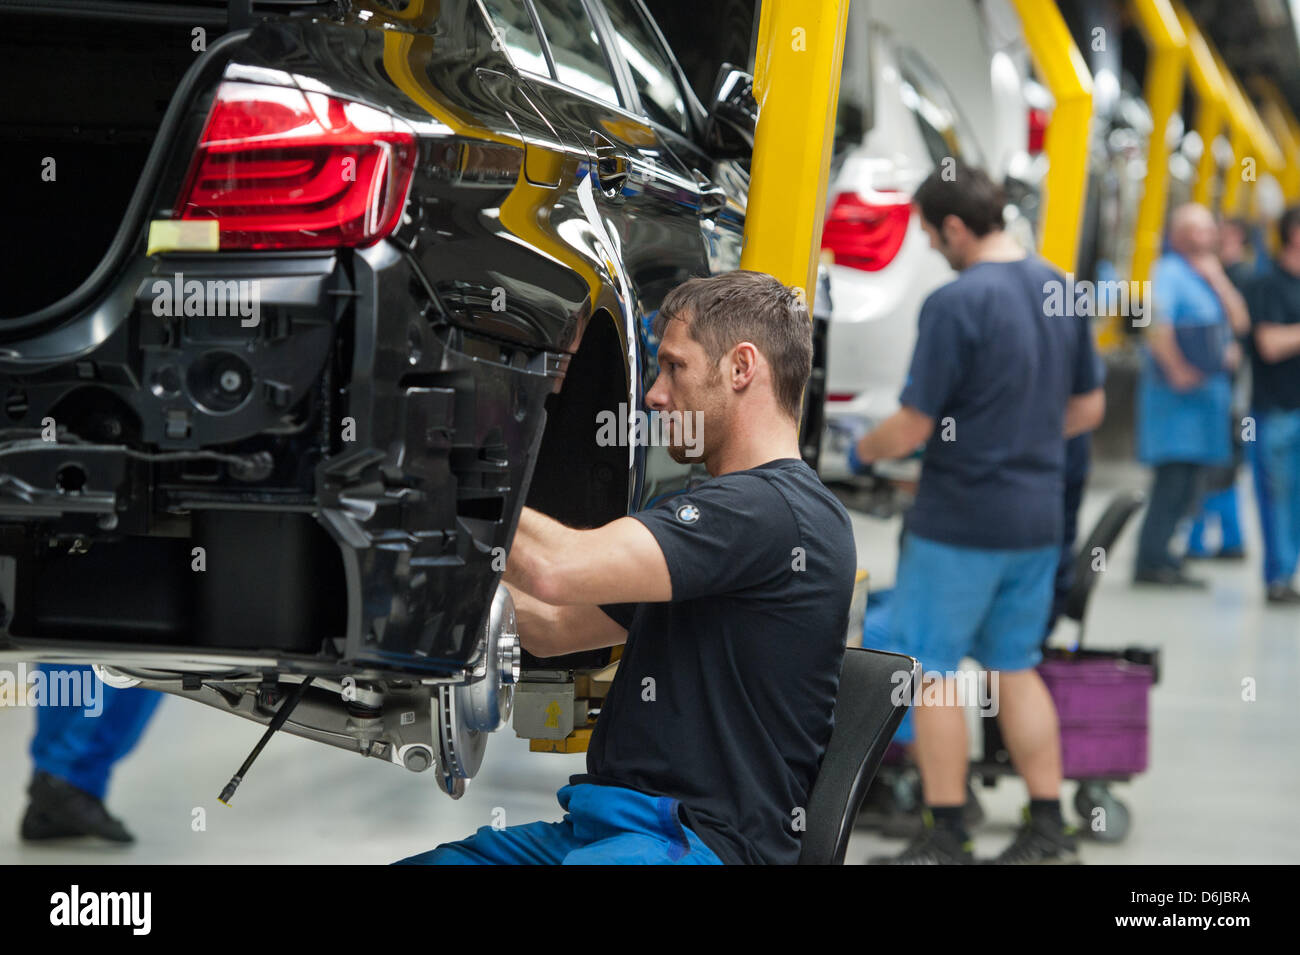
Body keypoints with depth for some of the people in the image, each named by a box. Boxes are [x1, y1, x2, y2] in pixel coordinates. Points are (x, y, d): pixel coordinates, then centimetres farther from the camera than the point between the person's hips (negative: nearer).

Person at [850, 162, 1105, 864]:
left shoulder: (956, 305, -18)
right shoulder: (1061, 292, 6)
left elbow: (912, 429, -16)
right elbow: (1088, 409, 14)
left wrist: (861, 451, 3)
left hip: (960, 518, -7)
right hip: (1038, 516, 8)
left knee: (931, 669, 3)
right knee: (1015, 666, 16)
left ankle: (945, 838, 6)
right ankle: (1047, 828, 18)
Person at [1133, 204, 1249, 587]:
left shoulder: (1211, 275, 18)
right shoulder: (1169, 273, -11)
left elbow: (1240, 322, 10)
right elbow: (1157, 327, -23)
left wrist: (1217, 278, 1)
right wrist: (1177, 372, -18)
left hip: (1210, 389, 9)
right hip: (1178, 394, -9)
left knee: (1192, 478, 9)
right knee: (1175, 473, -11)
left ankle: (1157, 553, 17)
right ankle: (1151, 562, -6)